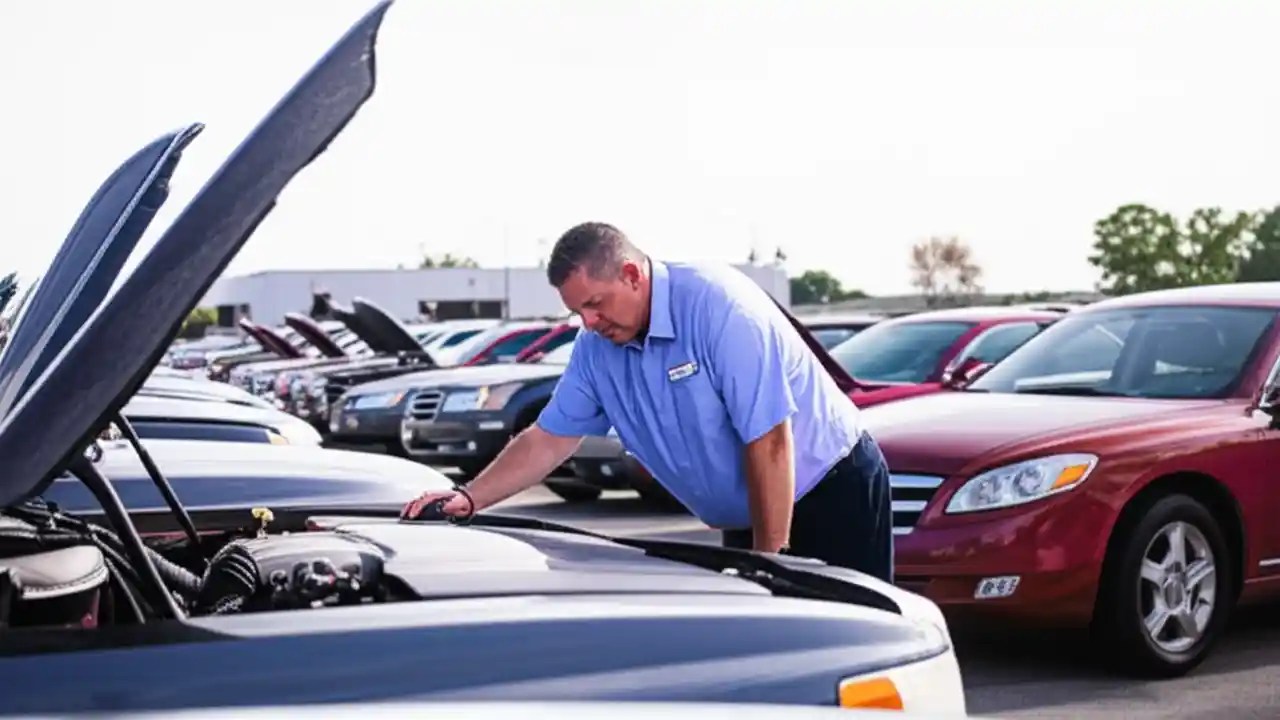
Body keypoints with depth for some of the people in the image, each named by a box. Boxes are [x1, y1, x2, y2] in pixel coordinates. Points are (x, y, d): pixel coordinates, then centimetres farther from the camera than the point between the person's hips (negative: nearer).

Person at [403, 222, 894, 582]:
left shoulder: (717, 305, -25)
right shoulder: (596, 348, -1)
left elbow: (769, 442, -26)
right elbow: (548, 440, 4)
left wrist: (769, 560, -23)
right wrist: (468, 499, -10)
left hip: (834, 490, -7)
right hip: (746, 519, 7)